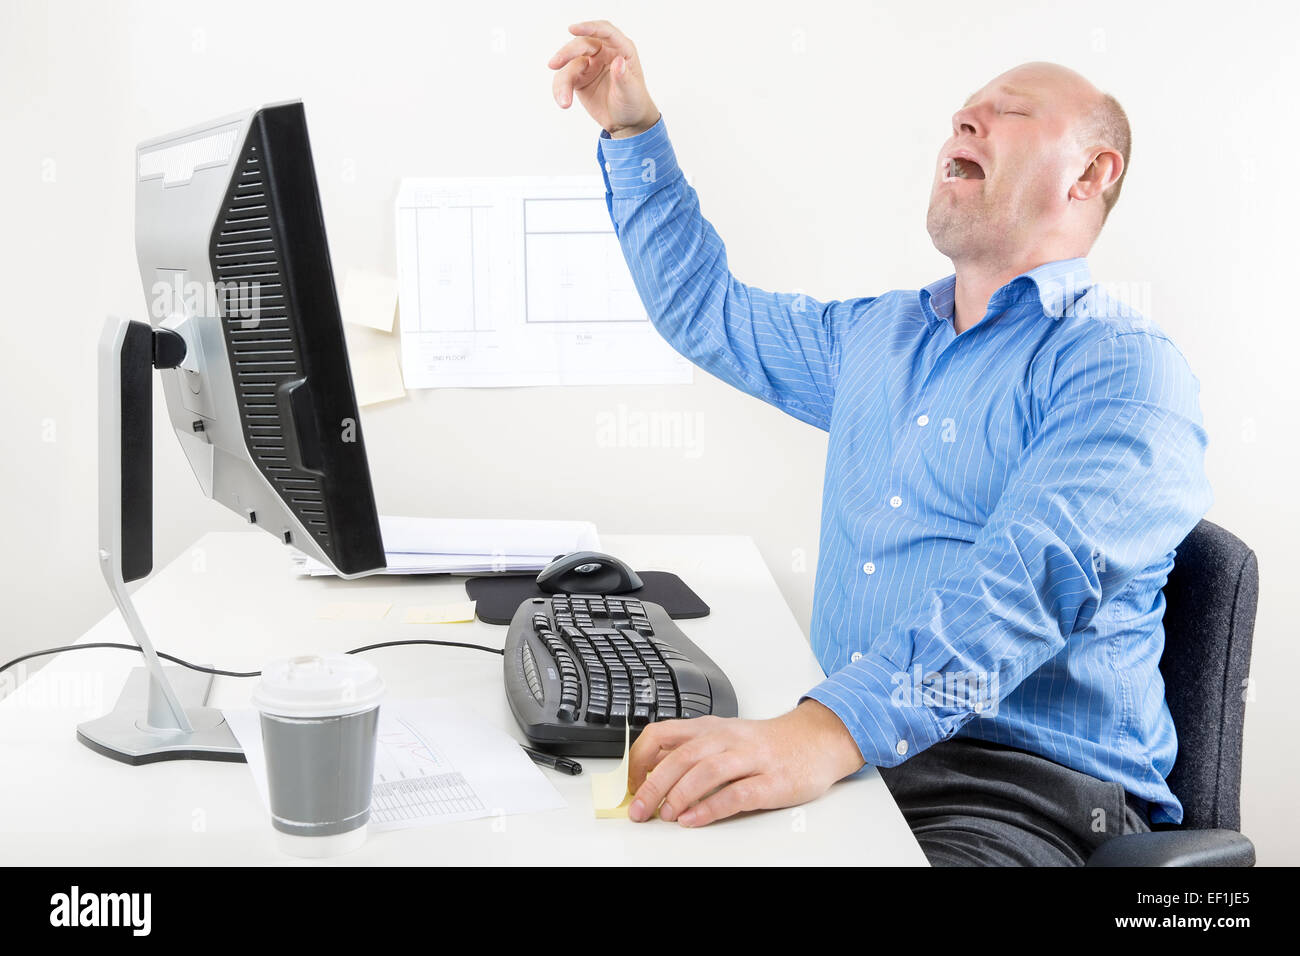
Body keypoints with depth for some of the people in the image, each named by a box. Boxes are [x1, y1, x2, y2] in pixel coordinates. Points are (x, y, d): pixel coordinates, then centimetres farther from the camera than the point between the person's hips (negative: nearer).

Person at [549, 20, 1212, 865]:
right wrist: (633, 131, 25)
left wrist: (828, 730, -38)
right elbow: (708, 311, 32)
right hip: (850, 756, 6)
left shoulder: (1127, 371, -7)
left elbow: (1033, 573, -24)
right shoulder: (877, 335, 18)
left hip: (1031, 788, -6)